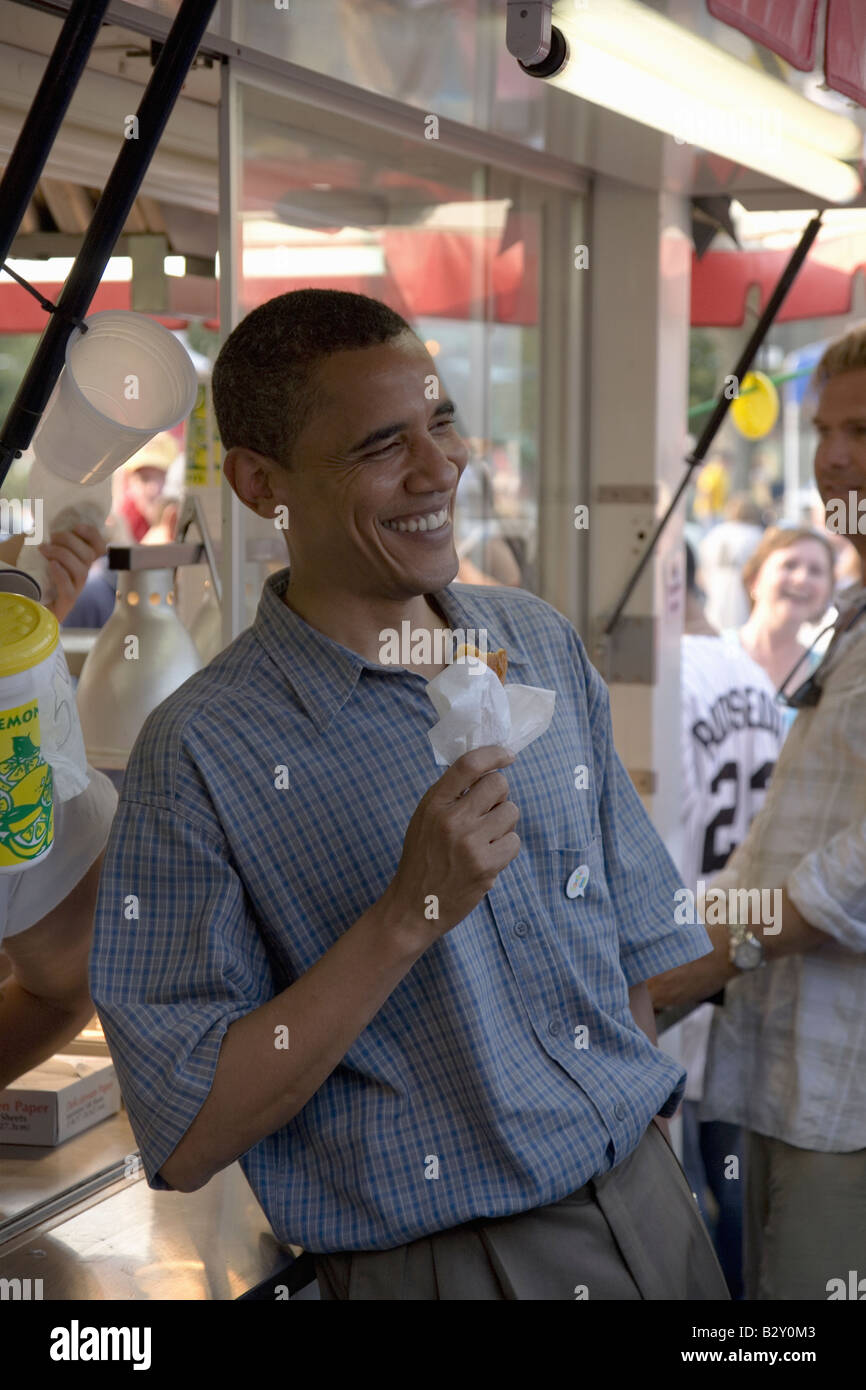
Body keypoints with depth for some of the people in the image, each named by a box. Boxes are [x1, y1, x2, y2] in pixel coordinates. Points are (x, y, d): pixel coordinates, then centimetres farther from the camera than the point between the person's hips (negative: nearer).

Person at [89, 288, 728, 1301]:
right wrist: (406, 917, -25)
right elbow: (184, 1142, -19)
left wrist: (649, 1151, 9)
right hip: (442, 1259, -5)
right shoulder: (199, 753, -16)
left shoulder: (542, 642, 3)